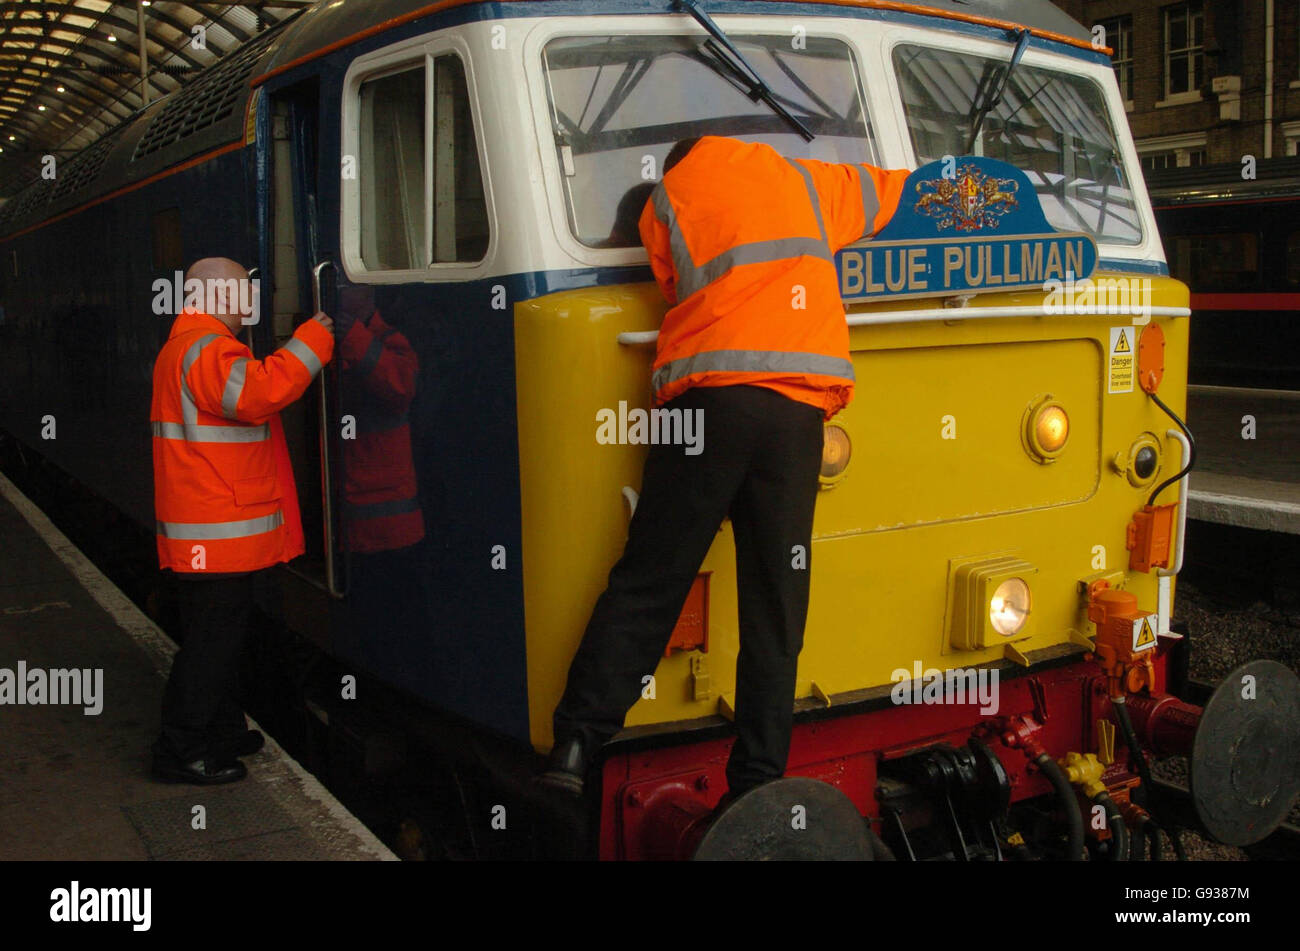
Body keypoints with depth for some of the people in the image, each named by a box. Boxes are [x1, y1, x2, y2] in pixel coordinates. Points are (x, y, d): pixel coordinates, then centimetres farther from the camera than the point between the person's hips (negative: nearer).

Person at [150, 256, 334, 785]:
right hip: (217, 529, -11)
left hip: (199, 532, 11)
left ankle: (223, 732, 29)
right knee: (213, 638, -5)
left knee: (218, 633, 18)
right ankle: (181, 752, 2)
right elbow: (256, 393, -32)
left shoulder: (184, 348, 22)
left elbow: (244, 396, 27)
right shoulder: (206, 349, -16)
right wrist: (310, 343, -22)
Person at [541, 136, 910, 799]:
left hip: (703, 400, -1)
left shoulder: (664, 204, 19)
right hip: (795, 409, 1)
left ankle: (577, 744, 2)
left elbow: (679, 290, 18)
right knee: (774, 603, 3)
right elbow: (884, 187, 41)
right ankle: (757, 782, 4)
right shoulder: (801, 179, 25)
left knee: (645, 582, 4)